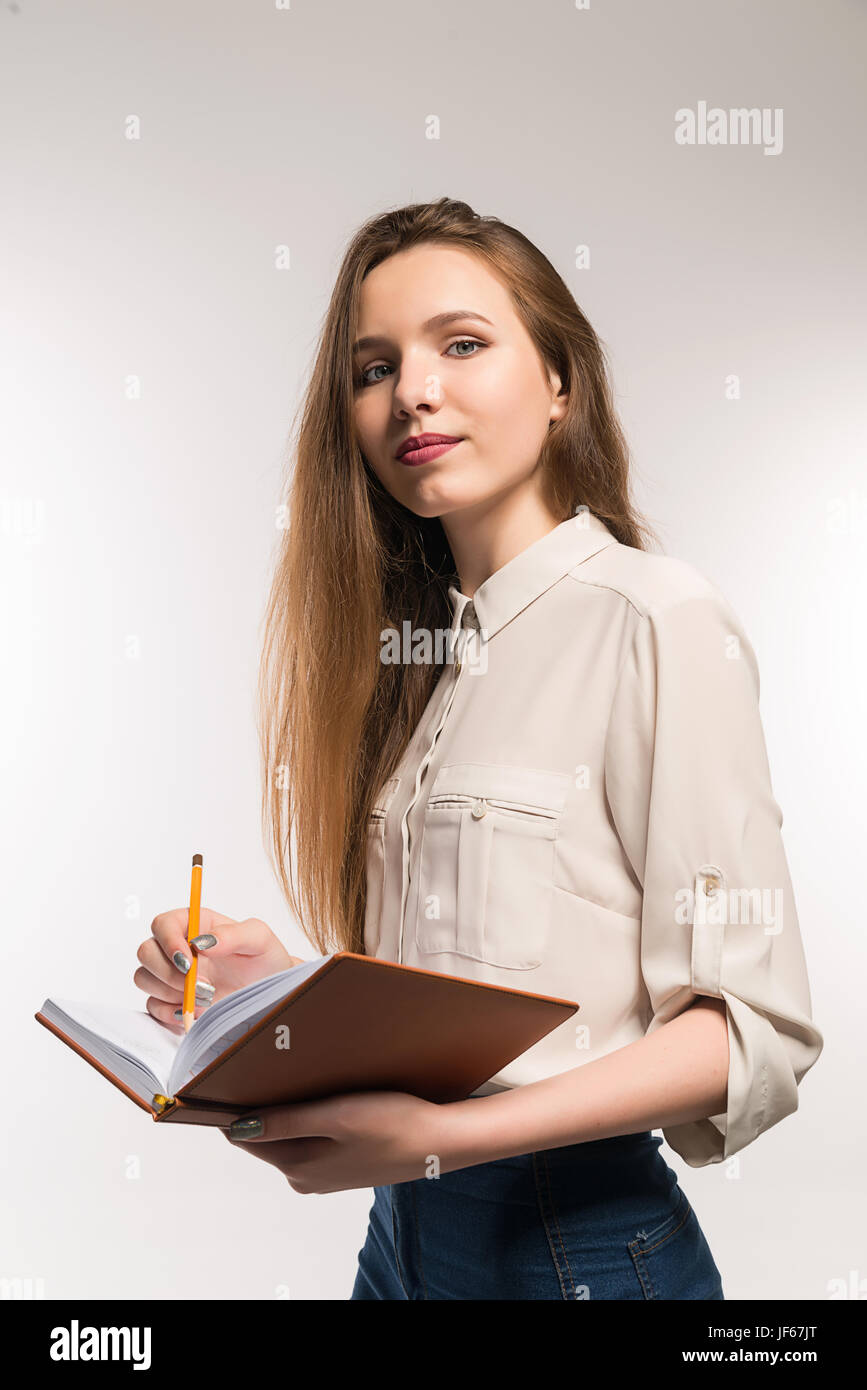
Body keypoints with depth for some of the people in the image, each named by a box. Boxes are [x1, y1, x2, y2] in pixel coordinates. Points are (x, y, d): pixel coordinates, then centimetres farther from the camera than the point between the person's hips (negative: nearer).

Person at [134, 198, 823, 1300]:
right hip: (403, 1225, 6)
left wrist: (443, 1133, -27)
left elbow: (751, 1026, -18)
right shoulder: (416, 646, 5)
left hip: (580, 1237, -6)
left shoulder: (654, 620, -15)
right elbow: (416, 998, 8)